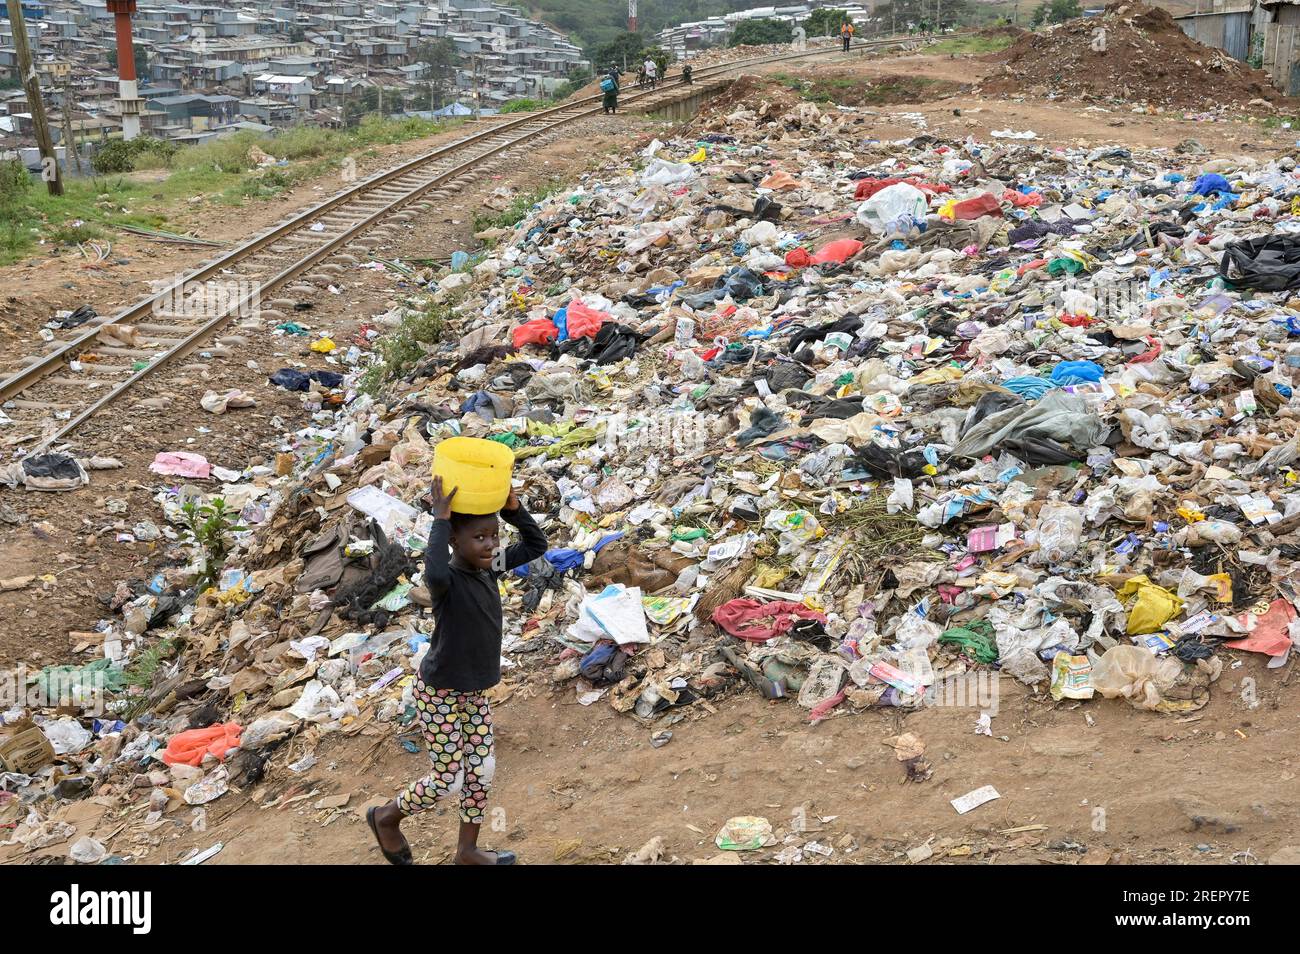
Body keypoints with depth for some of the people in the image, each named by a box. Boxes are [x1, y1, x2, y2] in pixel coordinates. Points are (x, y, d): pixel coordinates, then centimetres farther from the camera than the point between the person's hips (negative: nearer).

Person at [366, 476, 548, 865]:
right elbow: (434, 573, -53)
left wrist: (511, 506, -13)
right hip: (438, 692, -7)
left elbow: (536, 545, 2)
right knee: (448, 781, 2)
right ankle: (387, 817, 28)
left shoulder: (488, 568, -5)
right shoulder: (447, 579, -27)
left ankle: (468, 849, 29)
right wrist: (440, 519, -44)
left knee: (482, 770, 12)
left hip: (473, 691, 7)